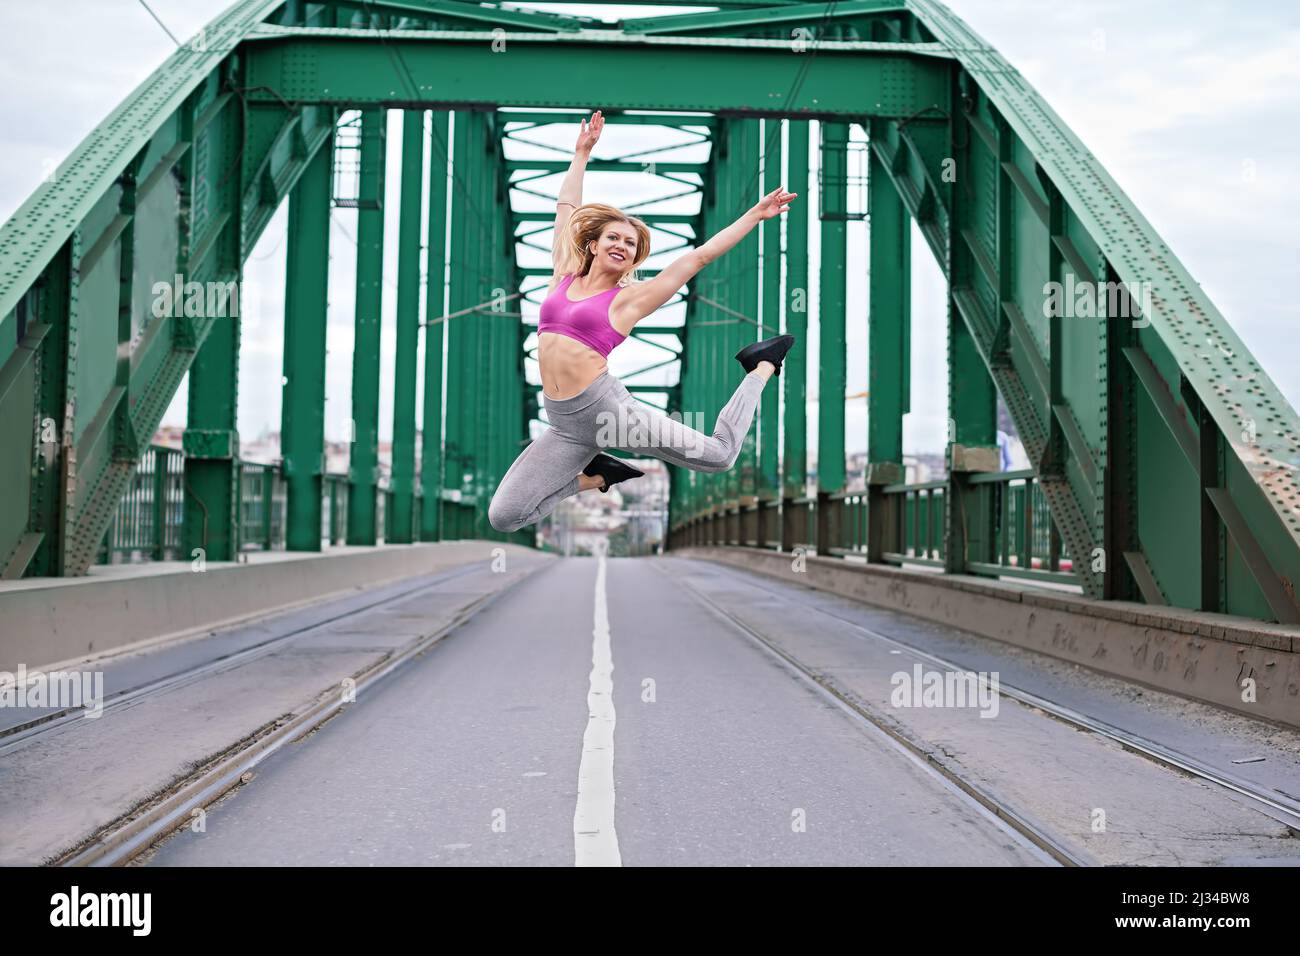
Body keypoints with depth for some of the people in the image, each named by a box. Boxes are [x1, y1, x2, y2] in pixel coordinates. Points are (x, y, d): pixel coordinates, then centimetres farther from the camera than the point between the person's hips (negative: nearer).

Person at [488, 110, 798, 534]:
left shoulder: (627, 298, 1)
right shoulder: (564, 277, 11)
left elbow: (699, 256, 3)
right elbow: (566, 209, 22)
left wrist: (754, 215, 3)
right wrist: (581, 153, 27)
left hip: (608, 406, -4)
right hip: (565, 423, 4)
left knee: (720, 455, 4)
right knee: (502, 518, -5)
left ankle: (761, 368, 31)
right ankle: (598, 475, 16)